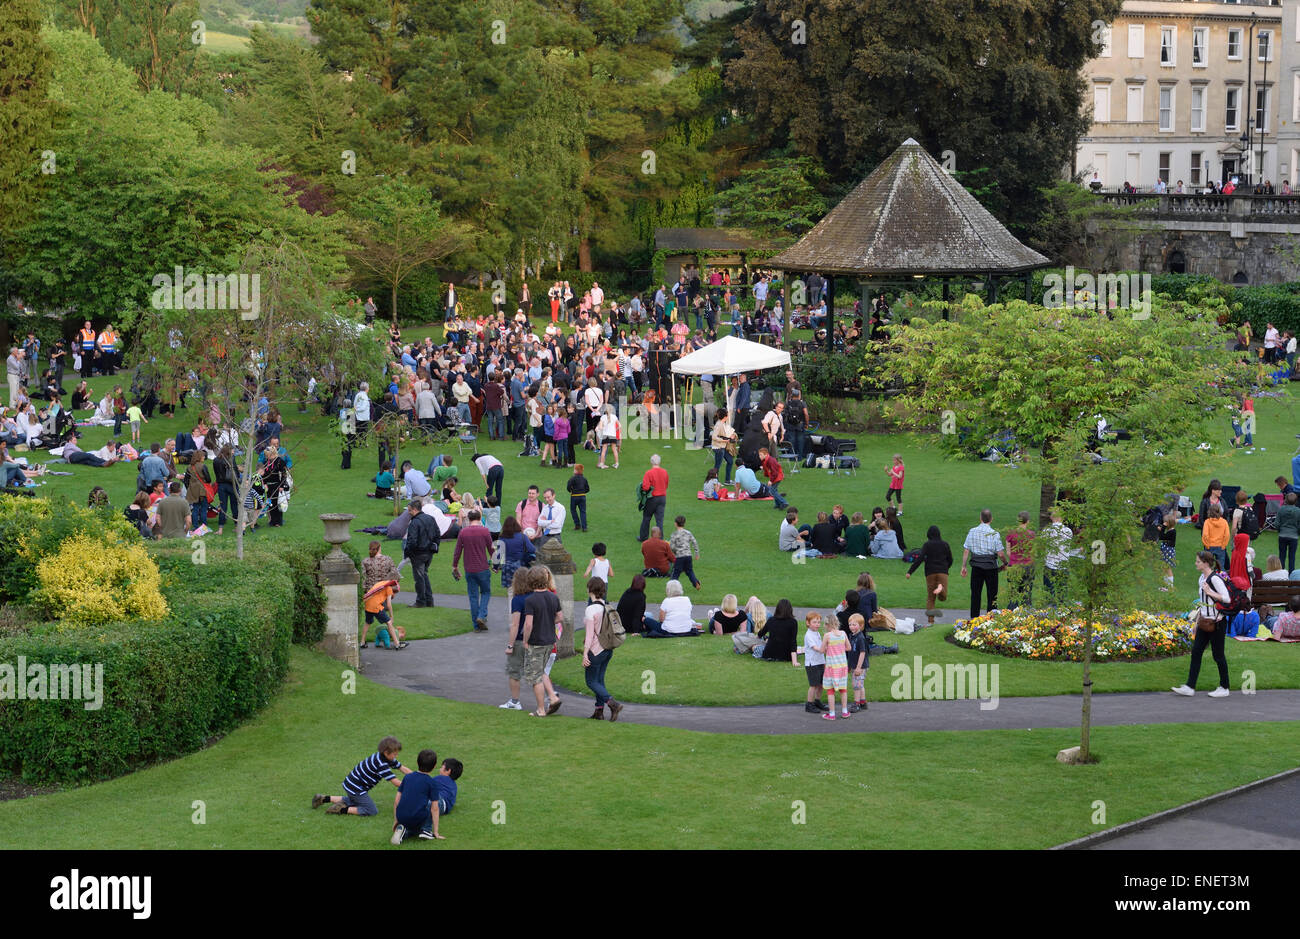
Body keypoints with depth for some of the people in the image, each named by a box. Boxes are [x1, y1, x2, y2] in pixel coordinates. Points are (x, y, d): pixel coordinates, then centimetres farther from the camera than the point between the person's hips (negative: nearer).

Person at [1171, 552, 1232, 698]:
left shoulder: (1215, 578, -17)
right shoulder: (1202, 578, 11)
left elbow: (1227, 598, -21)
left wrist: (1210, 592, -27)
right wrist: (1198, 619, 21)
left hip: (1217, 622, -9)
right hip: (1205, 622, 9)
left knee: (1218, 654, 1)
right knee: (1196, 651, 5)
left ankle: (1224, 688, 13)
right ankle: (1190, 687, 6)